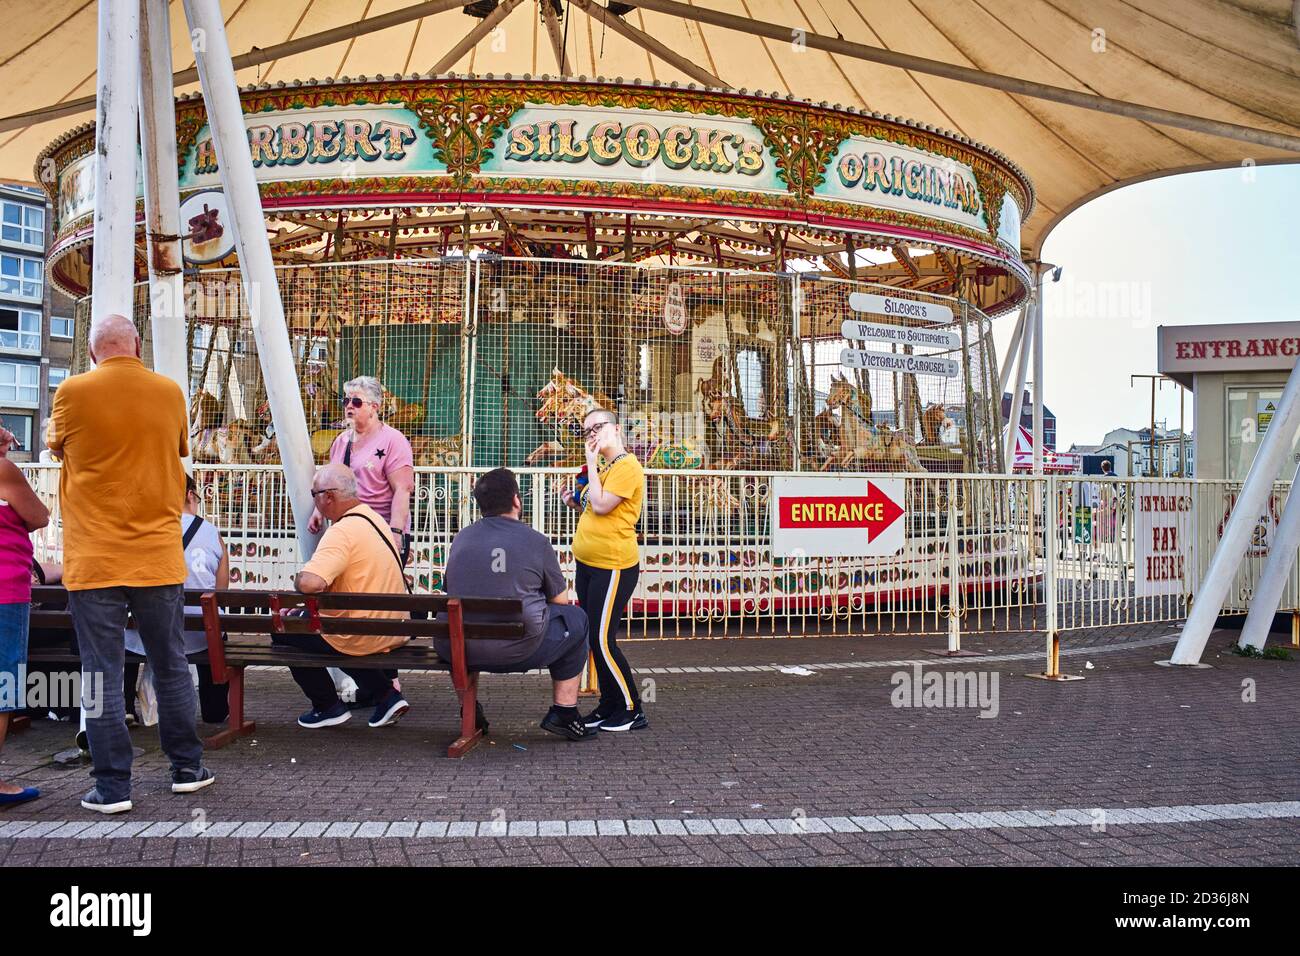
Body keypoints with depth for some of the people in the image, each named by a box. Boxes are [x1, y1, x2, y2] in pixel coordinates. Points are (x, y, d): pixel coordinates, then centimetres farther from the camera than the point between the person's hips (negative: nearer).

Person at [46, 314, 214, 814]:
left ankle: (112, 786, 8)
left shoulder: (73, 392, -7)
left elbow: (57, 446, 12)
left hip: (93, 560, -2)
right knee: (171, 665, 13)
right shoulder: (169, 392, 0)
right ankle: (186, 767, 22)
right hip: (158, 556, 2)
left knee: (102, 673, 4)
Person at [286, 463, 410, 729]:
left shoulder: (342, 532, -21)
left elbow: (310, 583, -35)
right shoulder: (373, 518, 9)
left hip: (361, 638, -9)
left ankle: (328, 707, 17)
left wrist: (297, 579, -9)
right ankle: (386, 694, 21)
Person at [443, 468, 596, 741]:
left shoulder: (462, 538, 9)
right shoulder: (536, 541, -2)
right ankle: (564, 713, 21)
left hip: (456, 651, 4)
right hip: (518, 651, -4)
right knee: (575, 619, 21)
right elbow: (560, 600, 9)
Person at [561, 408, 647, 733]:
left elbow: (601, 506, -22)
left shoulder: (627, 467, -13)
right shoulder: (604, 469, 16)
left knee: (602, 641, -9)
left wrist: (592, 463, -14)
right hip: (588, 564, 10)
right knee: (593, 639, 12)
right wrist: (576, 503, 9)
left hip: (613, 567, -10)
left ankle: (632, 711, 3)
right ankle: (609, 705, 22)